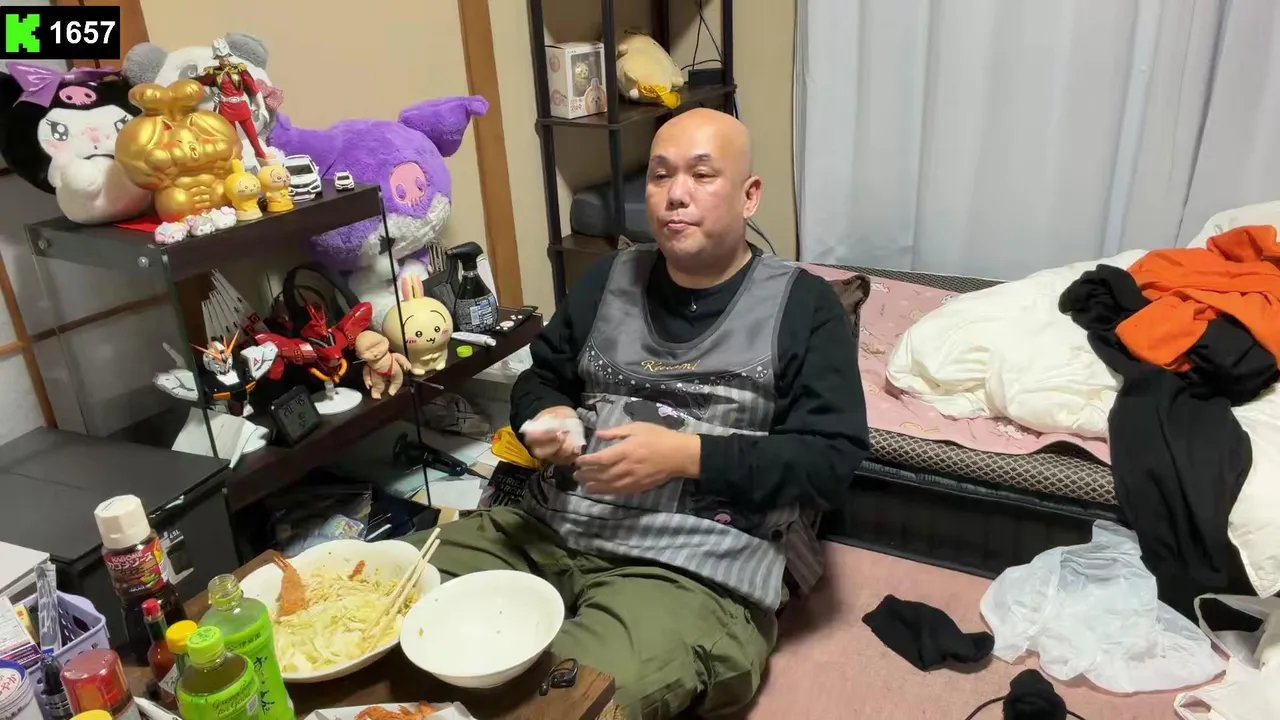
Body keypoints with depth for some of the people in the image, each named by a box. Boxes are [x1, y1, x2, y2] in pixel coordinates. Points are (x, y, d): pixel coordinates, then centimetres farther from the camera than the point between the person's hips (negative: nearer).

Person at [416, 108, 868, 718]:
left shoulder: (801, 305, 0)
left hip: (695, 566, -4)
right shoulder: (610, 278, 14)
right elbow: (539, 378, 23)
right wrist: (546, 419, -2)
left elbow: (832, 459, -6)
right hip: (548, 529, 5)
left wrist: (686, 455, -16)